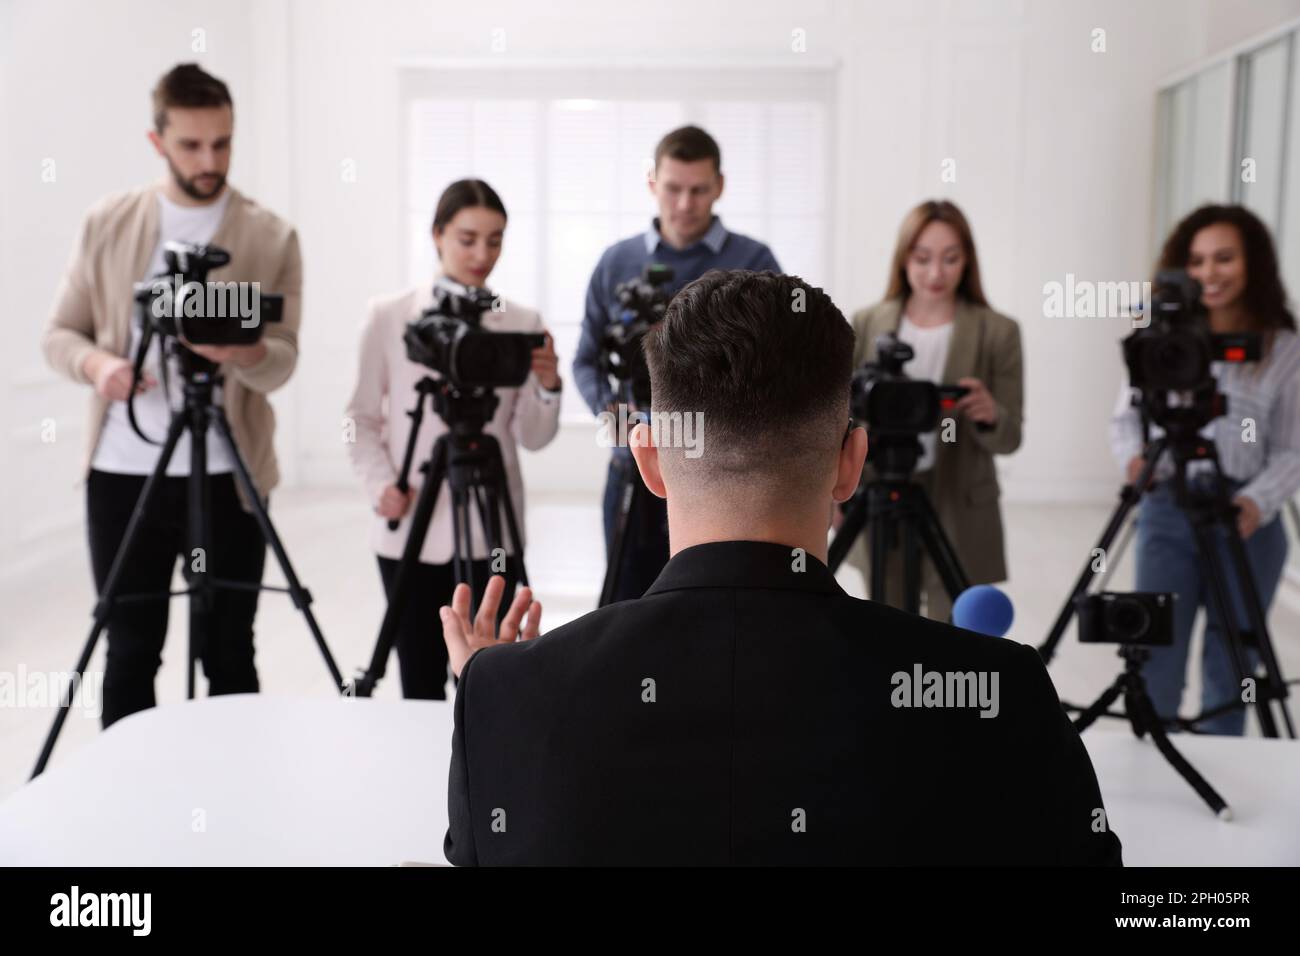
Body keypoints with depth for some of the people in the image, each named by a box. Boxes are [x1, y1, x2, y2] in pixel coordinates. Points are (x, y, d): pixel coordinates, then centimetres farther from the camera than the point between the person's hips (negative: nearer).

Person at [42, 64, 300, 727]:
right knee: (130, 653, 9)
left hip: (227, 476, -1)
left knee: (228, 653, 5)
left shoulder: (271, 237, 1)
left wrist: (244, 353, -30)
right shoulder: (106, 223, 6)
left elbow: (284, 360, -7)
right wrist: (97, 363, -15)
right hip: (121, 472, 2)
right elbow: (60, 334, 7)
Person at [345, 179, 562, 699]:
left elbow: (533, 437, 1)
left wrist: (548, 388, -17)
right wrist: (381, 484, -10)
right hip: (412, 531, 0)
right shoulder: (389, 316, 1)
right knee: (421, 685, 7)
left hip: (492, 533, 0)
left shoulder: (523, 323, 3)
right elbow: (362, 418, 5)